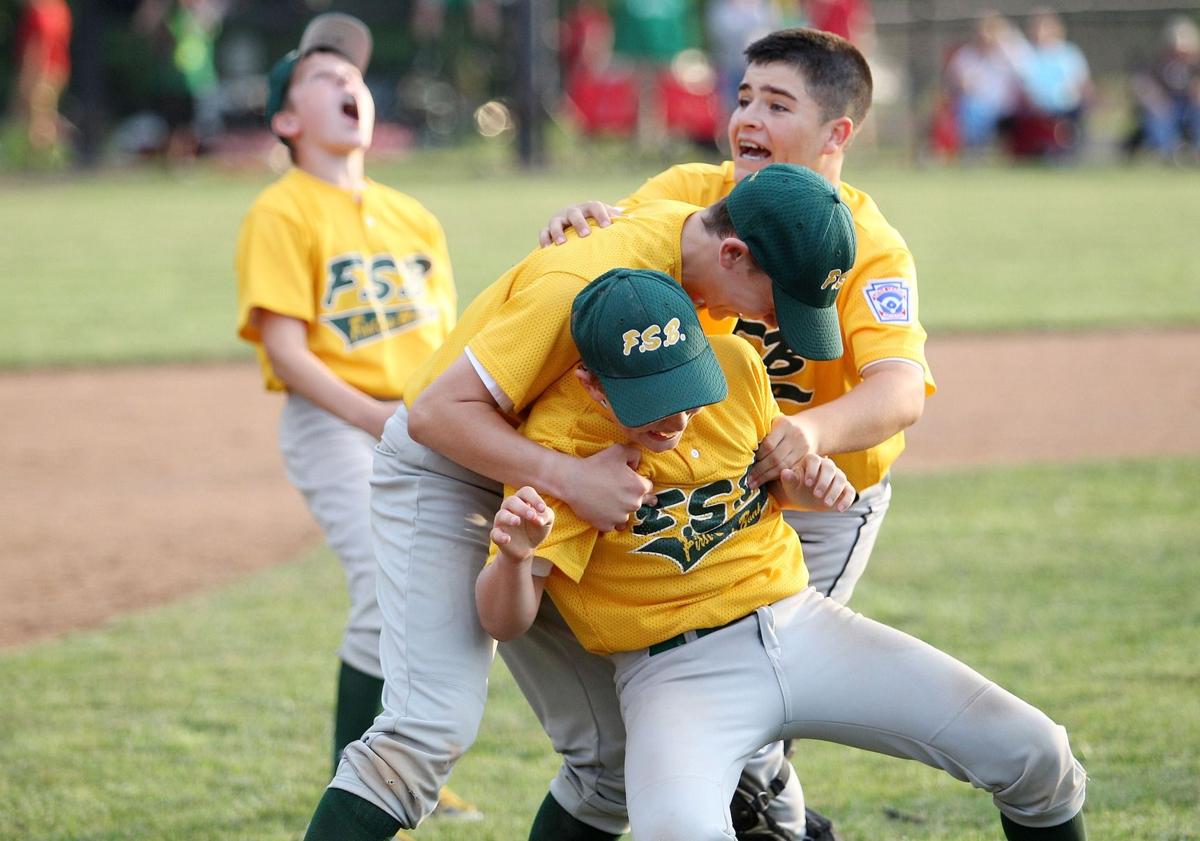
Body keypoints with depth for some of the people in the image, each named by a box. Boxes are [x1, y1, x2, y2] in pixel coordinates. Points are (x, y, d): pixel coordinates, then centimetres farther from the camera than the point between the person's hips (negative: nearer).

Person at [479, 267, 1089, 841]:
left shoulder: (736, 365, -3)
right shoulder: (554, 442, -17)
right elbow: (503, 621, -21)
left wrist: (805, 481, -6)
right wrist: (514, 557, -44)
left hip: (798, 621, 5)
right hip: (673, 672, -5)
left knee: (1034, 756, -5)